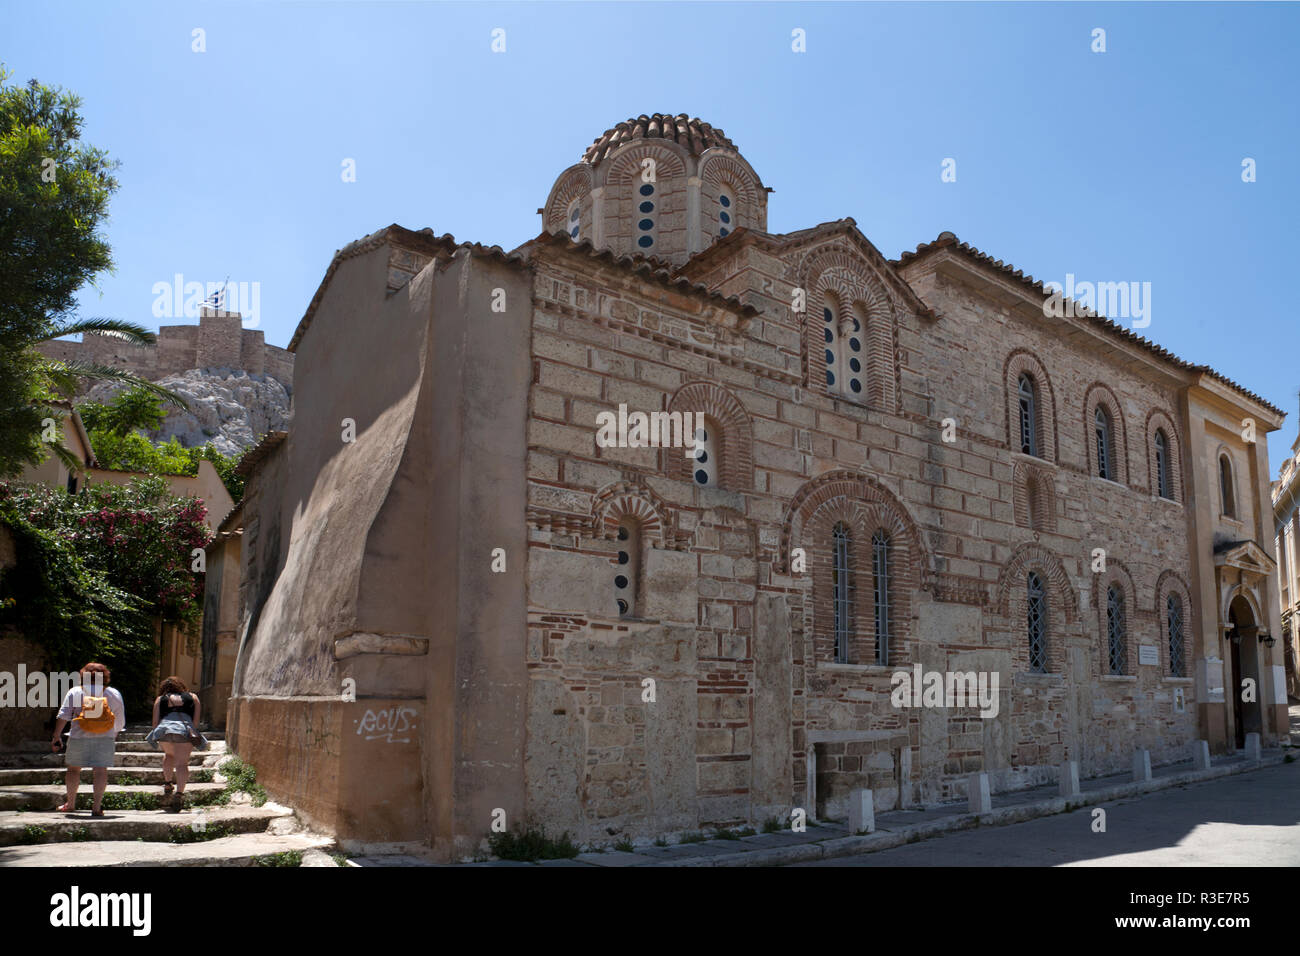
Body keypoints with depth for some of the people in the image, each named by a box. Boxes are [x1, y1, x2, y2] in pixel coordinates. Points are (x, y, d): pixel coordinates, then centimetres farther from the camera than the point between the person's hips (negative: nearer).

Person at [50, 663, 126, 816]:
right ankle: (96, 806, -10)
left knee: (74, 769, 14)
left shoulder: (75, 692, 6)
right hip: (105, 739, 0)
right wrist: (114, 737, 26)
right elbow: (120, 722, 13)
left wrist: (56, 737, 3)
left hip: (79, 737, 0)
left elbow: (63, 716, -2)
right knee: (100, 770, -2)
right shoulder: (114, 694, 10)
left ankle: (70, 804, 22)